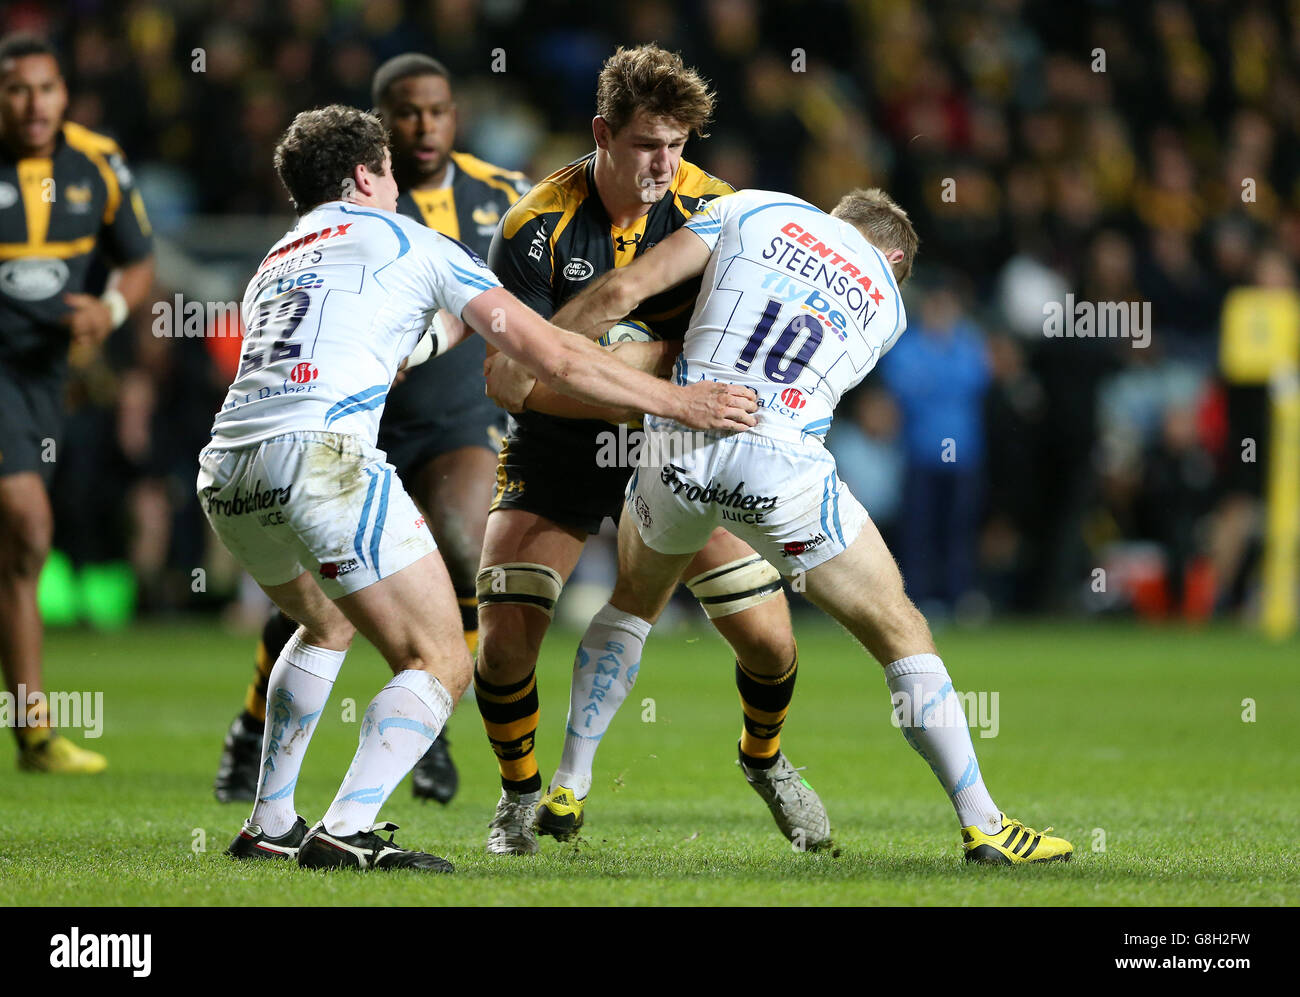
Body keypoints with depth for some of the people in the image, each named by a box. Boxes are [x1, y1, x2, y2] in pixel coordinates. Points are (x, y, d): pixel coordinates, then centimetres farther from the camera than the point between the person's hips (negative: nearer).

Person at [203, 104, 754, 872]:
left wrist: (446, 325, 56)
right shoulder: (411, 242, 16)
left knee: (327, 626, 33)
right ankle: (347, 831, -20)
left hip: (226, 477, 7)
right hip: (323, 458, -7)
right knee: (440, 664, -1)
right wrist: (678, 401, 18)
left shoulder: (272, 267, 31)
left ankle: (270, 825, 29)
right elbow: (552, 355, 12)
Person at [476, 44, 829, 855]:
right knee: (504, 637, -16)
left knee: (769, 639, -6)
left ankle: (764, 758, 27)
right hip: (557, 453, -1)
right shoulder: (536, 227, -20)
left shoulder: (712, 208, -13)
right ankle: (522, 791, 13)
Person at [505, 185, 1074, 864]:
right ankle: (982, 826, 7)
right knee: (900, 631, 12)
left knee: (634, 600, 31)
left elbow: (622, 291, 4)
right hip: (784, 470, -2)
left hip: (679, 446, 2)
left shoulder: (751, 210, 14)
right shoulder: (886, 304, 18)